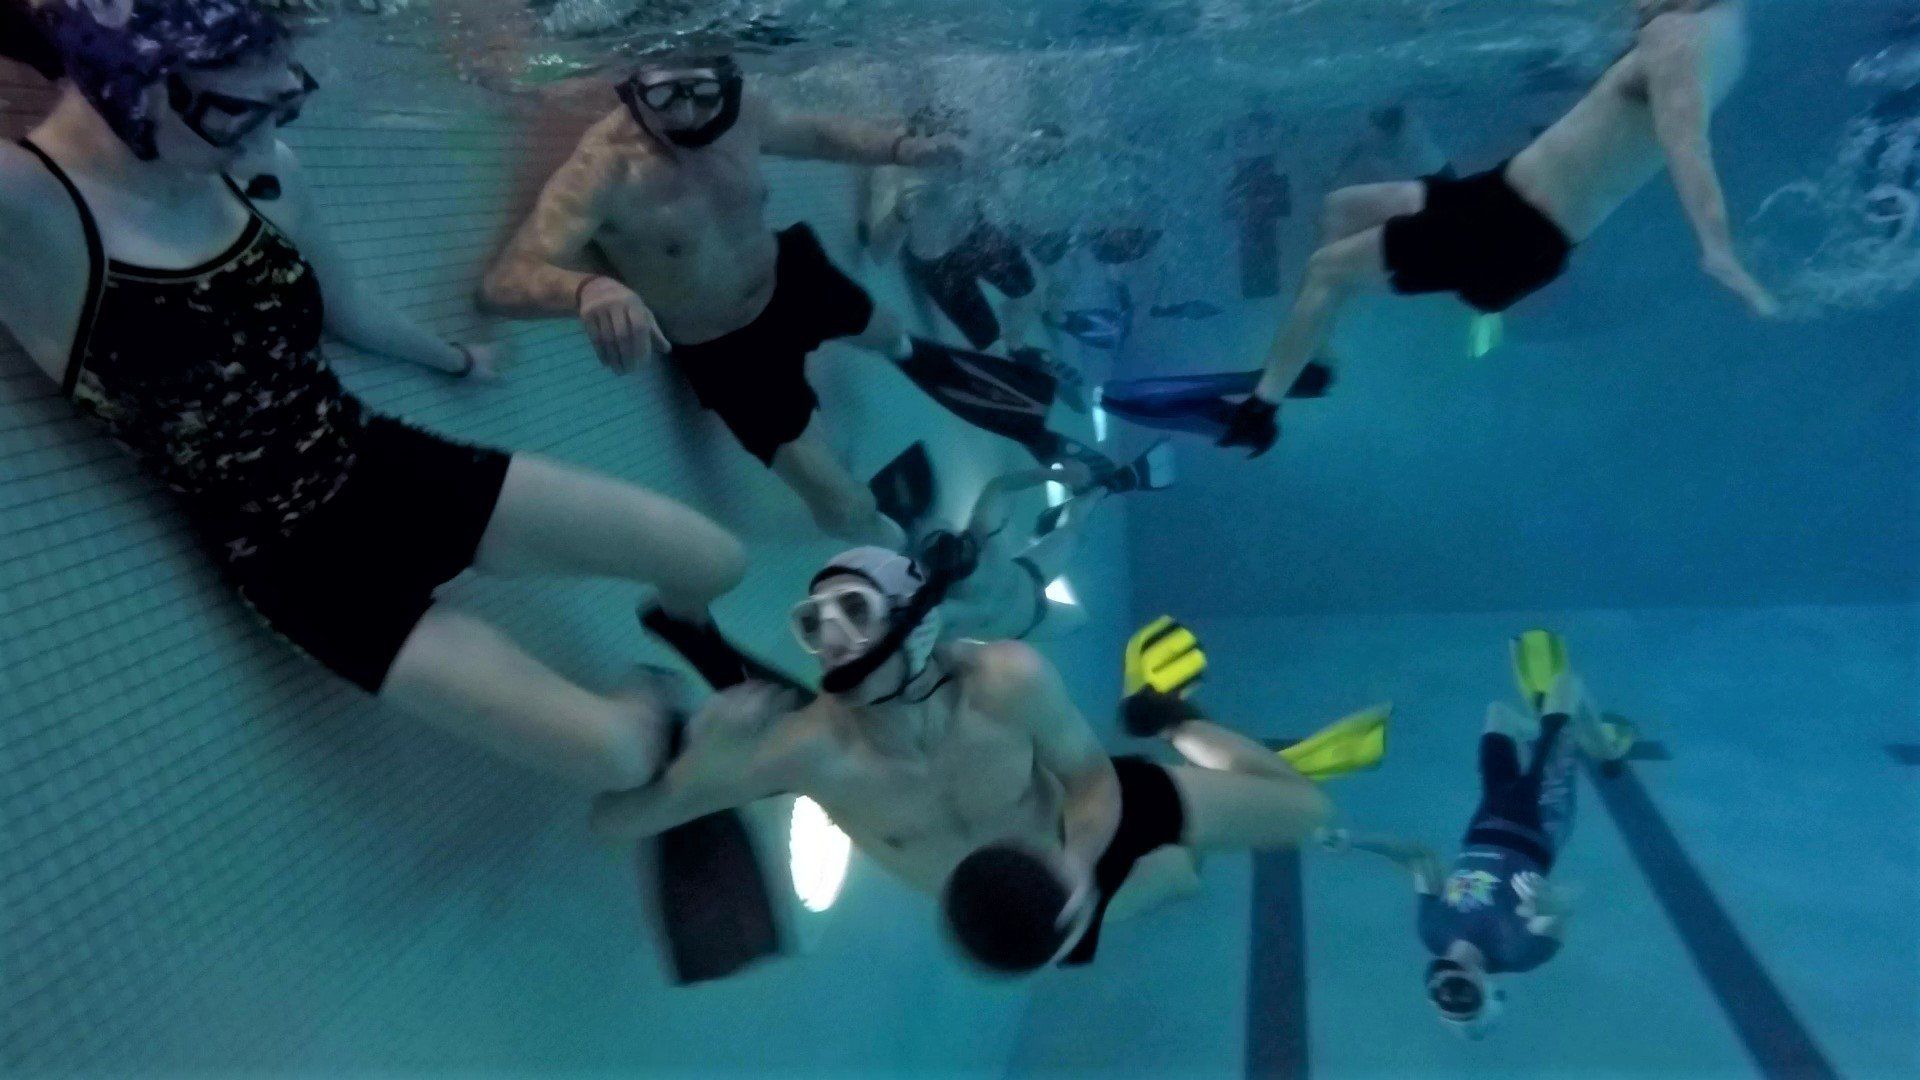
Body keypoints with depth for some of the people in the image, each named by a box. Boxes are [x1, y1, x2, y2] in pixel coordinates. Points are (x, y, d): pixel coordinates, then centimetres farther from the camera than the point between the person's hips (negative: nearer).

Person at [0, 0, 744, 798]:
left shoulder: (262, 171, -2)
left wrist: (456, 359, 34)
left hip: (398, 475, 5)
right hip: (305, 567, -5)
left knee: (712, 560, 1)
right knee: (618, 754, -12)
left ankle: (691, 642, 38)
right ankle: (652, 701, 26)